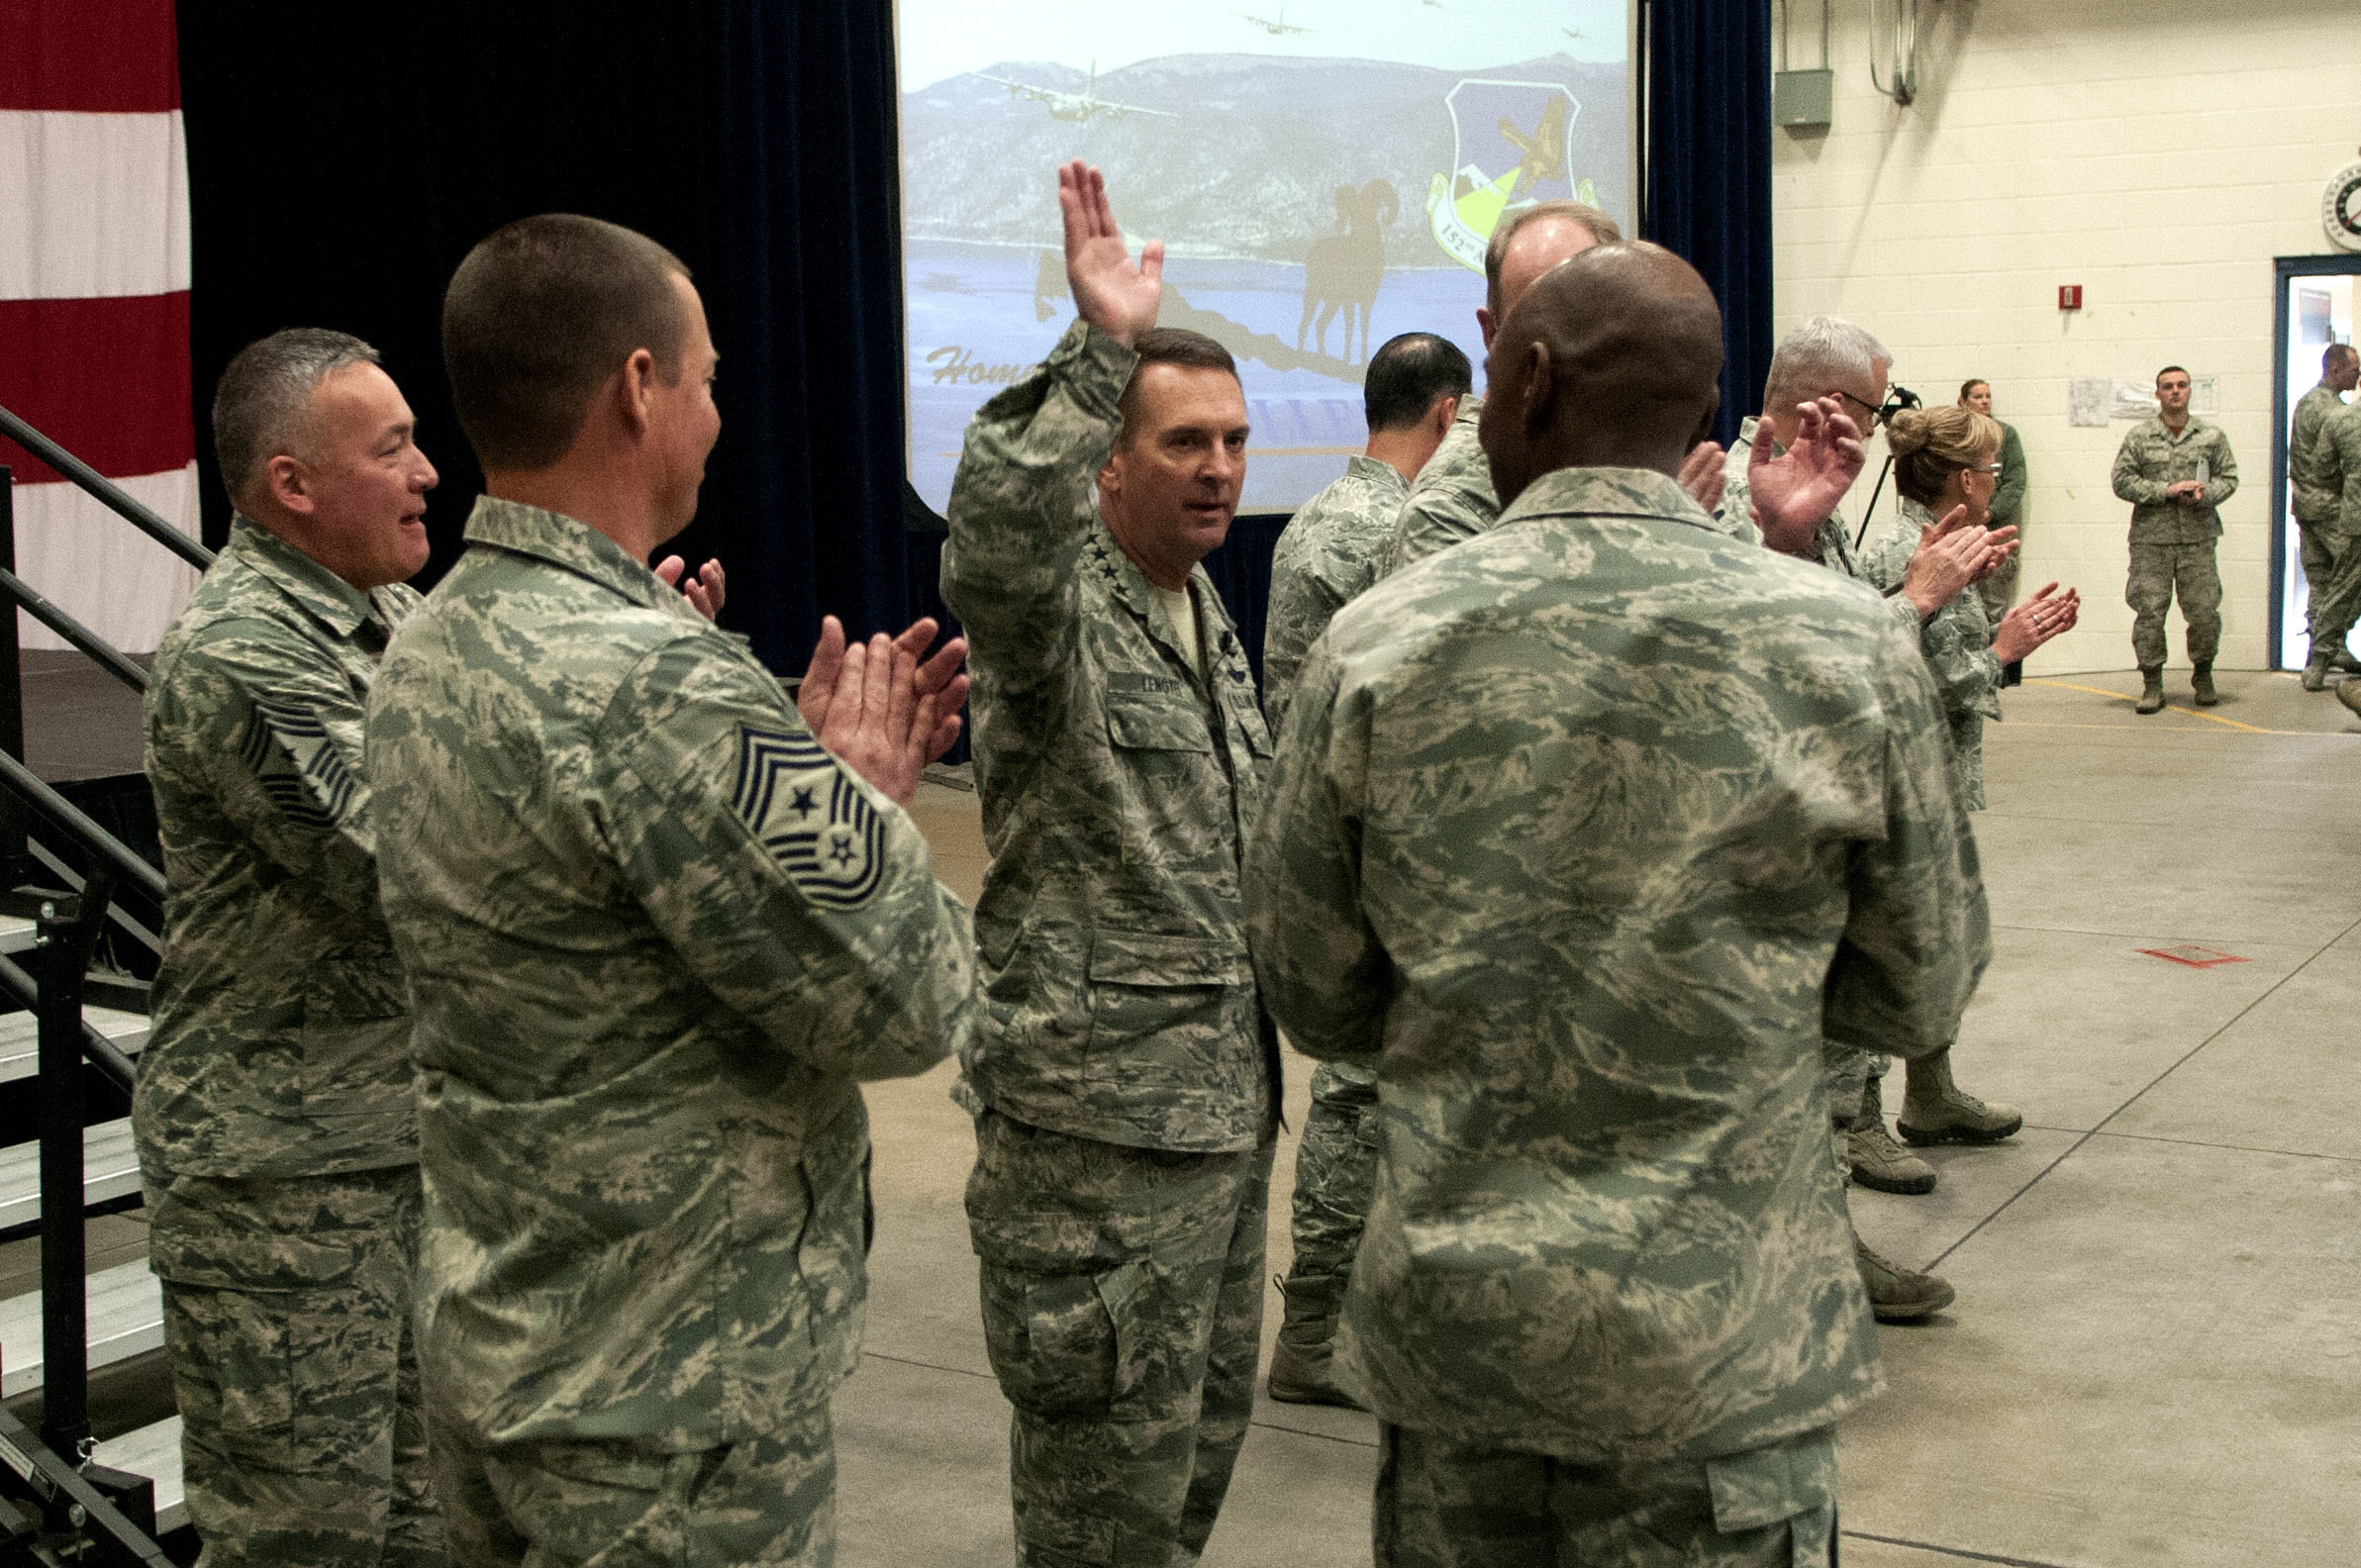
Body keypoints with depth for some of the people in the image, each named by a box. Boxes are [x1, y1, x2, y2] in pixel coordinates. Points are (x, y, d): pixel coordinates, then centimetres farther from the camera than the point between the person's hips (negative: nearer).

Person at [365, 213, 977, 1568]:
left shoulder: (427, 656, 5)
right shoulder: (656, 681, -25)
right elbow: (910, 1005, -21)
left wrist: (819, 769, 5)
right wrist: (868, 793, -5)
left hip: (495, 1345, 9)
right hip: (671, 1408, -9)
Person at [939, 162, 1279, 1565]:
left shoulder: (1208, 613, 13)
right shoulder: (1053, 608, -15)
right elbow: (993, 539, -41)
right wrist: (1100, 349, -46)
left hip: (1228, 1100, 9)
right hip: (1100, 1115, -9)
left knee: (1207, 1425, 21)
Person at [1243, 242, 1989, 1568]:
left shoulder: (1375, 647, -8)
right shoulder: (1849, 647, -11)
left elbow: (1314, 999, 2)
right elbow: (1922, 998, 0)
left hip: (1449, 1316, 2)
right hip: (1719, 1350, -1)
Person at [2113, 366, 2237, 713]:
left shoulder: (2212, 436, 9)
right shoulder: (2138, 437, 5)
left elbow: (2229, 477, 10)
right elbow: (2122, 481, -1)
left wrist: (2204, 494, -11)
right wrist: (2166, 491, -11)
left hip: (2198, 539, 1)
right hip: (2151, 540, -1)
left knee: (2204, 611, -2)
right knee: (2150, 612, -3)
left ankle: (2203, 676, 20)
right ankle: (2152, 686, 7)